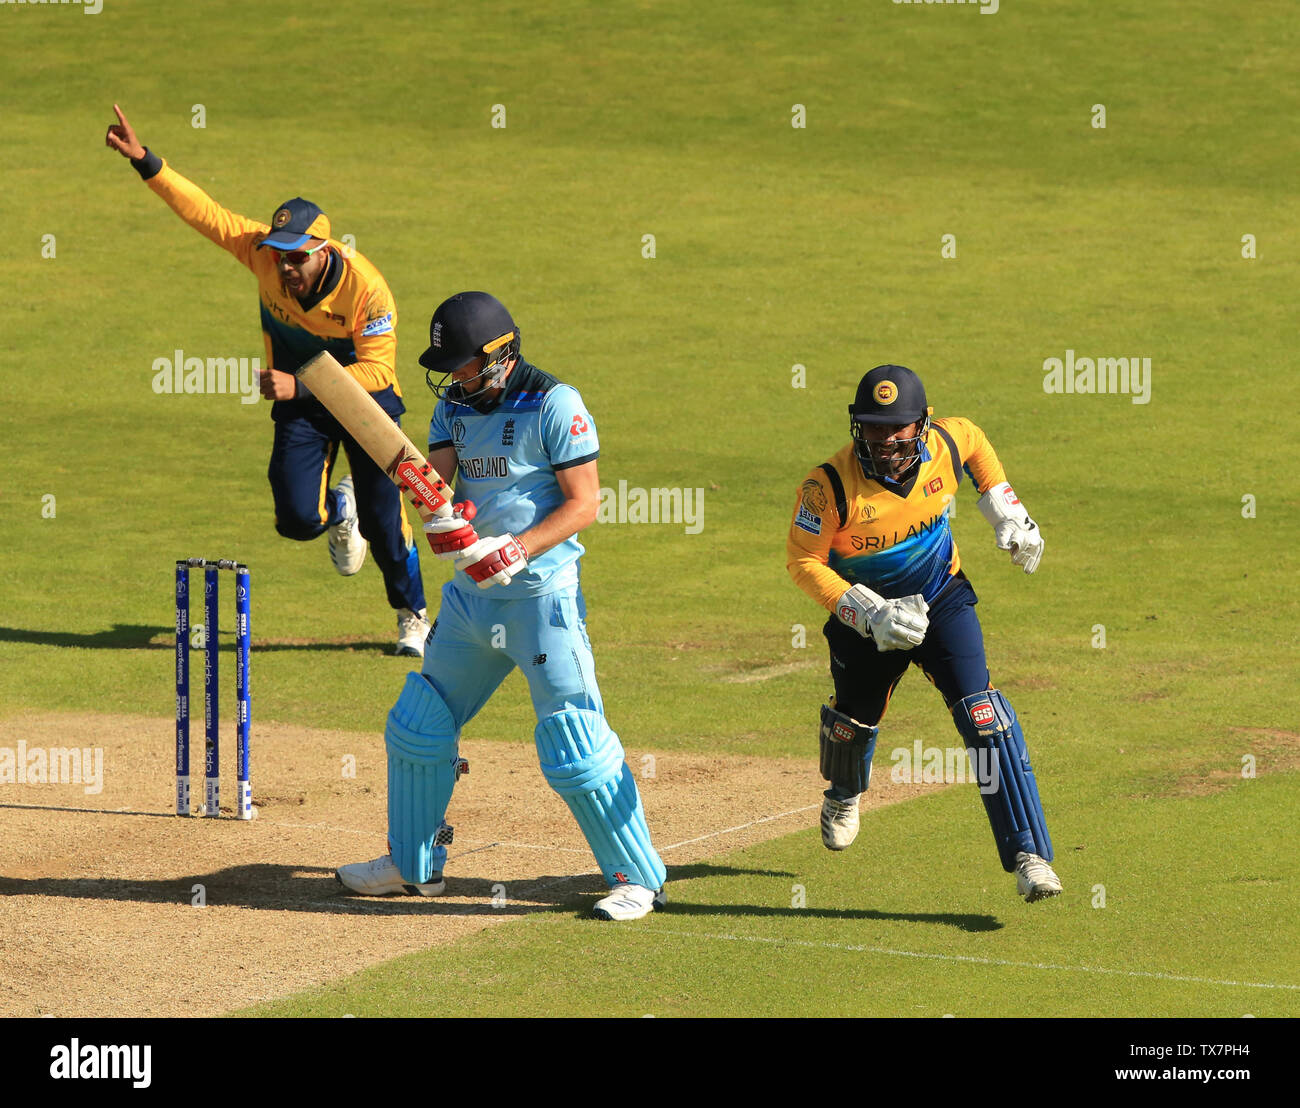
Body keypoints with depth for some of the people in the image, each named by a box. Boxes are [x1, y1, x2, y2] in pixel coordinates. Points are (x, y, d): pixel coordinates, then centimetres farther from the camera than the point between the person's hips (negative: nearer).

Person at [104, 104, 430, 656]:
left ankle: (412, 616, 22)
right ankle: (338, 509, 31)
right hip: (299, 407, 3)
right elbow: (203, 210, -19)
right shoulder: (264, 252, -21)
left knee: (383, 520, -4)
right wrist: (145, 162, -30)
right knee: (297, 520, -9)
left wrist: (299, 385, -35)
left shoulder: (367, 288, -31)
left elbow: (378, 370, -28)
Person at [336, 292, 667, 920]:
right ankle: (414, 866, 30)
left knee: (575, 750, -10)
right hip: (473, 594, 8)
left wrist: (517, 551, -23)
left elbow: (584, 503, -14)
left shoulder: (553, 406, -12)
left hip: (542, 594, -8)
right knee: (418, 727, 14)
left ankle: (637, 878, 0)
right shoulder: (456, 405, 10)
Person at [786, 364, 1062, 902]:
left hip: (943, 600, 1)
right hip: (867, 611, 0)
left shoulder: (943, 446, -19)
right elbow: (803, 560, -20)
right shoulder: (831, 485, -29)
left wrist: (1007, 513, 2)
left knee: (981, 712, -18)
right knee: (853, 721, 19)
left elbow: (974, 442, 7)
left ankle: (1028, 857, -21)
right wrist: (869, 614, -29)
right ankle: (844, 794, 60)